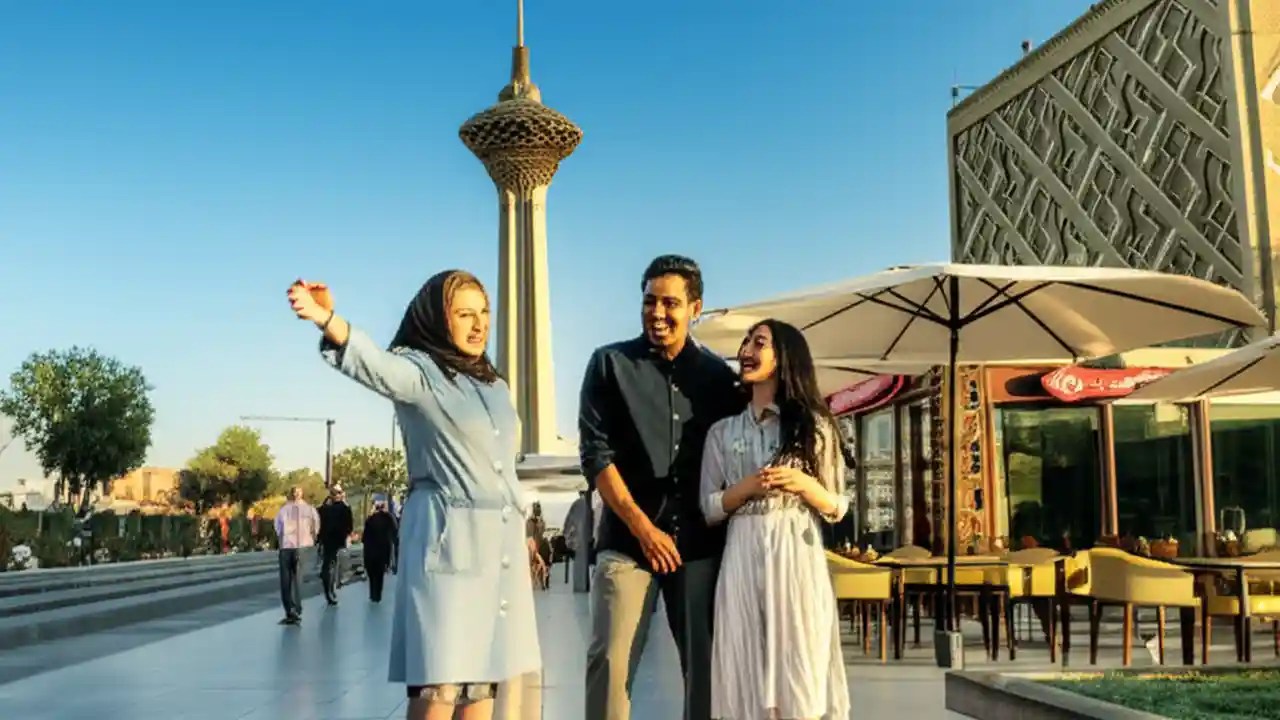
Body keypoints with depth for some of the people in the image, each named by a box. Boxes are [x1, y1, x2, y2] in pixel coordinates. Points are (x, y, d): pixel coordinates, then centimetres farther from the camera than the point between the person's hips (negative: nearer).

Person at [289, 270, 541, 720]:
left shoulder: (495, 385, 17)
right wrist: (327, 319, -46)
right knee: (440, 680, -10)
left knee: (487, 670, 6)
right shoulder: (420, 370, -4)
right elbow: (375, 366, -27)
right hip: (447, 538, -6)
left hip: (502, 541, 7)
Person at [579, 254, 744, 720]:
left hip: (701, 542, 3)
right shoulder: (611, 364, 2)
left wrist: (730, 533, 3)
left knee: (706, 662, 5)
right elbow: (596, 454, -4)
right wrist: (643, 527, -10)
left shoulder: (717, 374, 9)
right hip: (628, 538, -2)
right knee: (611, 659, -8)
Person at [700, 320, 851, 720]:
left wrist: (804, 485, -12)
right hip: (743, 559, 2)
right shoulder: (722, 432, 11)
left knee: (800, 670, -2)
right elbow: (709, 509, 8)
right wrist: (747, 487, -8)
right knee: (748, 670, 1)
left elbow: (837, 508, 7)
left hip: (797, 558, -1)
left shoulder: (814, 426, 7)